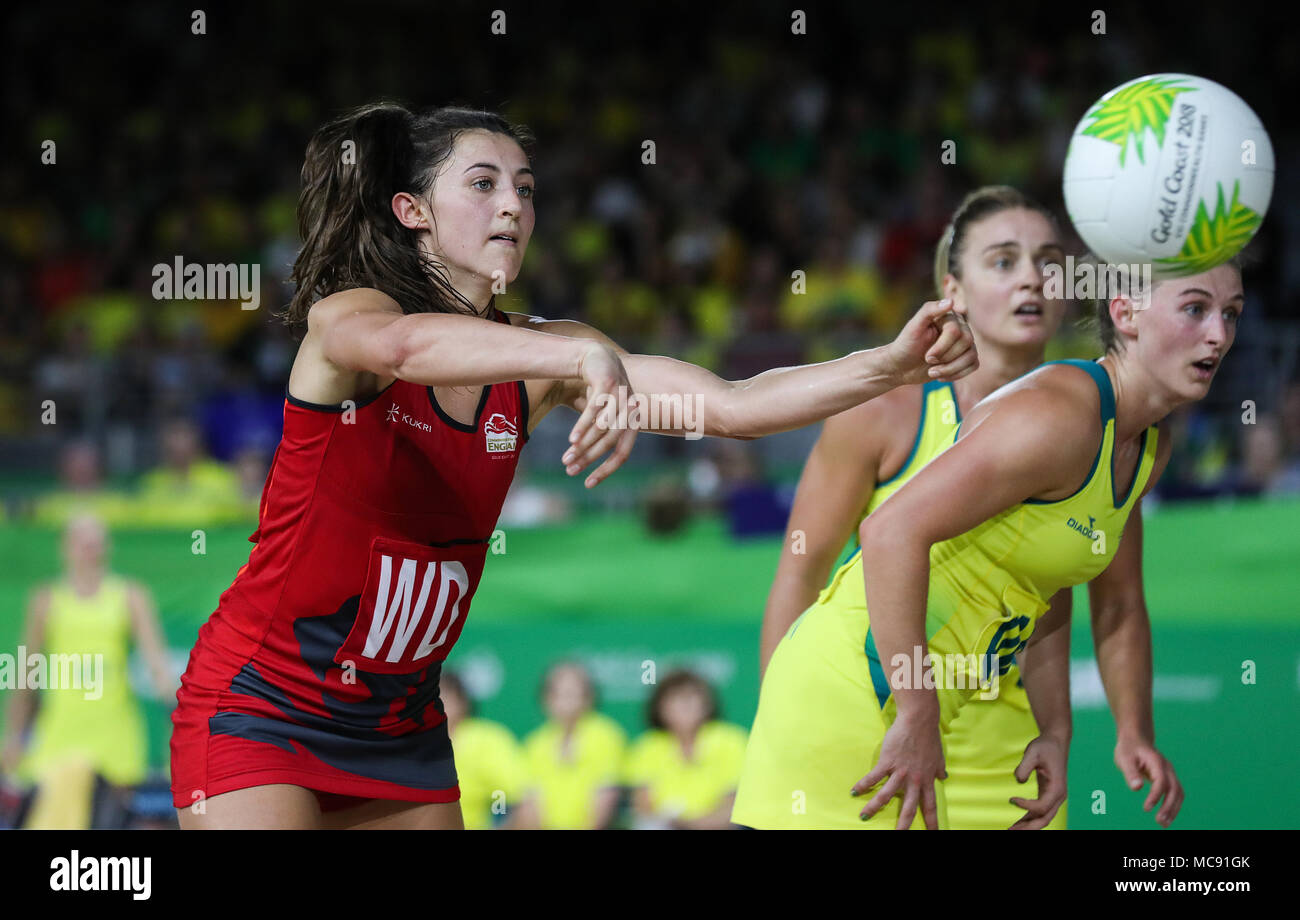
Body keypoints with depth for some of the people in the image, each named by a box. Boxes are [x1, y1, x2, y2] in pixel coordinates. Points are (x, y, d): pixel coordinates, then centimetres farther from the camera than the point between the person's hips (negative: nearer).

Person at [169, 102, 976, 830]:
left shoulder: (536, 365, 0)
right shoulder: (342, 316, -16)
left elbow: (728, 406, -9)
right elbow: (405, 345, -41)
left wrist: (889, 366, -25)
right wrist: (586, 359, -58)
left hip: (400, 729, 6)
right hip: (261, 708, -6)